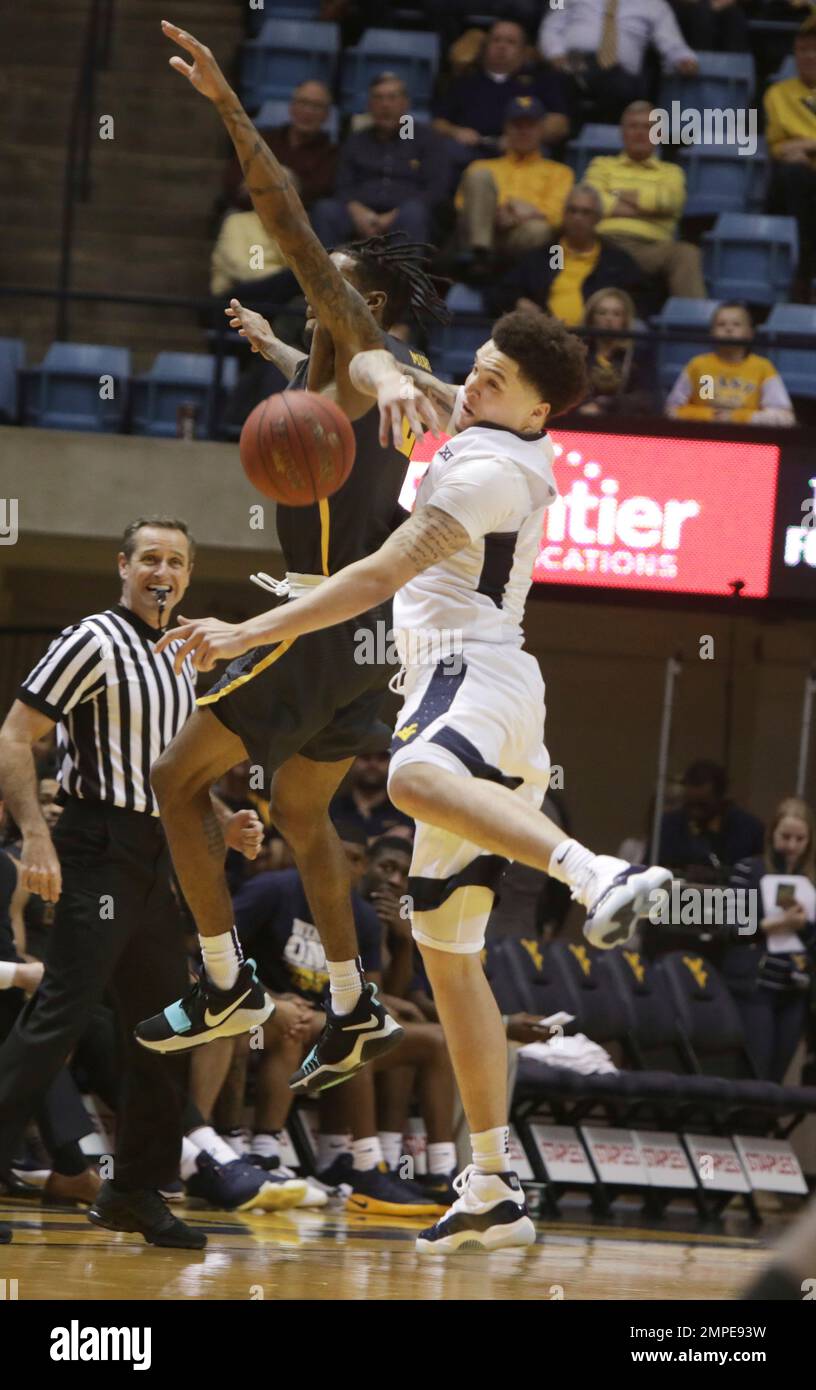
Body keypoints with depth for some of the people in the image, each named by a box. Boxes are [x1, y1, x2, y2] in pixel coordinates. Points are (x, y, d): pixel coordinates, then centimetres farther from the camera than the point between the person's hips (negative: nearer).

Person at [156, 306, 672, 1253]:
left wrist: (247, 636, -10)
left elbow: (380, 577, -12)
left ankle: (595, 874, -66)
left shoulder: (488, 468, -9)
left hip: (472, 672, -10)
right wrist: (392, 379, -2)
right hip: (470, 688, 10)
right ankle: (493, 1191, 7)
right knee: (446, 949, 8)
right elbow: (365, 366, 24)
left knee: (417, 778, -45)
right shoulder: (481, 429, 19)